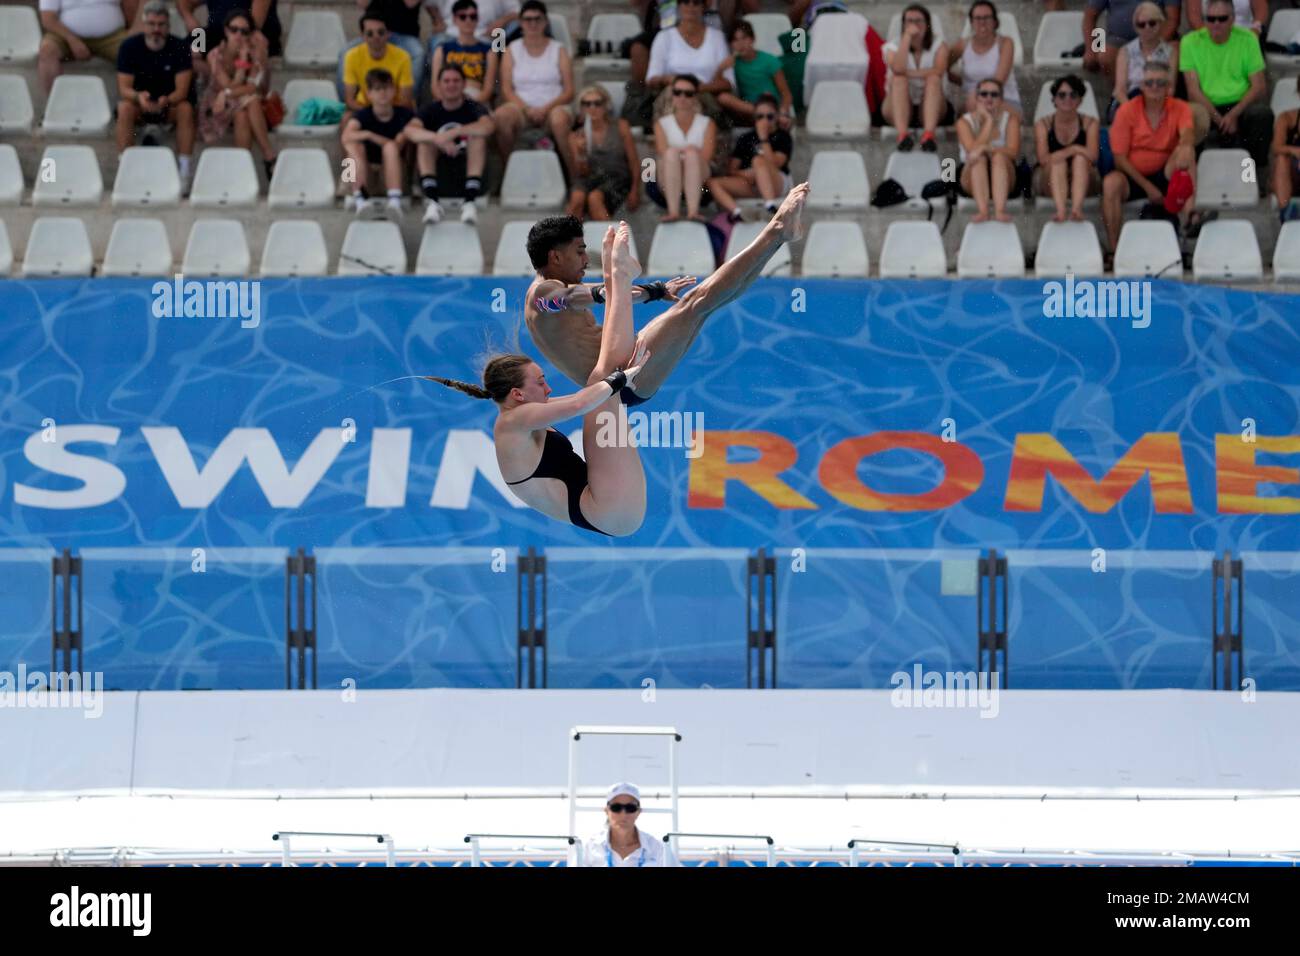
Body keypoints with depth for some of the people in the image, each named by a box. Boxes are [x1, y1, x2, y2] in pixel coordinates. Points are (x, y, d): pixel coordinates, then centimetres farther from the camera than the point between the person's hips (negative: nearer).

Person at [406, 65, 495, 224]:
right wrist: (437, 139, -32)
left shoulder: (473, 108, 3)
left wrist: (455, 132, -32)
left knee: (477, 135, -21)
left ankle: (470, 200, -35)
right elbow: (410, 130, -14)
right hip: (438, 177, 1)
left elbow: (488, 126, -21)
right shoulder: (432, 110, 7)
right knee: (426, 137, -18)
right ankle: (432, 200, -33)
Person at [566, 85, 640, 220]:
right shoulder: (576, 137, 12)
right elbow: (581, 173, 7)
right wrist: (581, 154, -14)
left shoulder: (620, 127, 9)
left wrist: (635, 191, -6)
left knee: (594, 197, -36)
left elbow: (634, 162, 6)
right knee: (577, 197, -35)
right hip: (590, 180, 2)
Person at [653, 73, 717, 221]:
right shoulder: (662, 124, 15)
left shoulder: (707, 124, 15)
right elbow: (663, 154, -2)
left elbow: (706, 157, -1)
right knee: (672, 152, -28)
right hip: (668, 185, 0)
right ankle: (673, 211, -46)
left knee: (691, 152, -29)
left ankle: (693, 210, -48)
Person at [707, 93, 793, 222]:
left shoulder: (783, 137, 8)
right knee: (713, 183, -20)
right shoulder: (746, 139, 19)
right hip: (750, 183, 4)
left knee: (758, 160, -35)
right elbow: (731, 170, 11)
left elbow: (774, 164, -10)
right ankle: (736, 212, -49)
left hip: (777, 184, -4)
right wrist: (747, 174, -10)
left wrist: (763, 138, -9)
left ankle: (771, 207, -49)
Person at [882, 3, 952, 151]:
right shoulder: (893, 47, 4)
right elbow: (897, 69, -21)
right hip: (898, 111, 0)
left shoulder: (939, 47, 4)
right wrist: (907, 37, -18)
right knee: (899, 80, -27)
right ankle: (902, 134, -48)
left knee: (933, 79, -27)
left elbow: (938, 71, -17)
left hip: (930, 109, 0)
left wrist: (908, 73, -19)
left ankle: (928, 134, -47)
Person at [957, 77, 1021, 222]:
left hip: (1002, 175, 0)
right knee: (980, 158, -30)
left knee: (999, 156, -29)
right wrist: (989, 121, -18)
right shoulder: (965, 122, -4)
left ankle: (1000, 210, -49)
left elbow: (1013, 152, -18)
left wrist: (986, 148, -34)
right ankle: (983, 211, -48)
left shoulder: (1010, 119, -1)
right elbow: (973, 150, -22)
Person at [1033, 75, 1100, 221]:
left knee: (1080, 159, -27)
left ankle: (1077, 208, -50)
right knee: (1058, 162, -29)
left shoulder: (1090, 123, 3)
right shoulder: (1043, 125, 2)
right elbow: (1043, 159, -14)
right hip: (1050, 186, 0)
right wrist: (1072, 150, -19)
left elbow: (1092, 157, -13)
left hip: (1084, 184, 0)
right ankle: (1060, 210, -54)